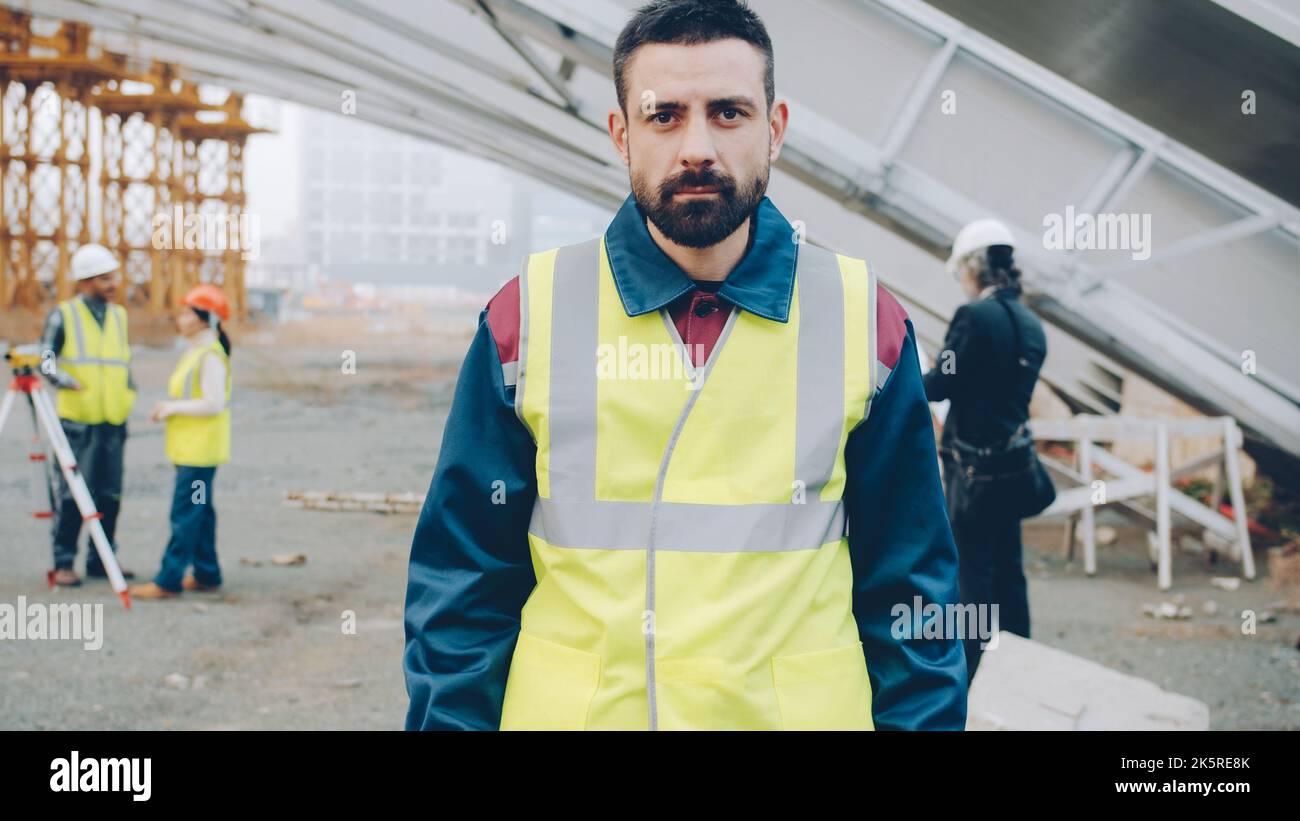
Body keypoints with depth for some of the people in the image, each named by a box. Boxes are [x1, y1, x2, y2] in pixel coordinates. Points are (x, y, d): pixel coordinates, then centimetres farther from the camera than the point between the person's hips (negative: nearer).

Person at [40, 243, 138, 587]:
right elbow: (46, 361, -3)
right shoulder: (62, 316, -2)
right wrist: (69, 382, -19)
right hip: (76, 421, -5)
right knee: (70, 496, -5)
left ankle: (101, 560, 17)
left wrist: (129, 392, 9)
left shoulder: (119, 316, 14)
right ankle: (63, 564, 2)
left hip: (113, 423, 5)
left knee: (110, 496, 7)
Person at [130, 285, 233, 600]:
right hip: (189, 447, 11)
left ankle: (168, 580, -8)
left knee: (185, 514, -9)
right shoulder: (194, 352, 16)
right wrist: (169, 407, 9)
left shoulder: (211, 356, -17)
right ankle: (206, 574, 21)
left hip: (200, 450, -11)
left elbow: (214, 403, -23)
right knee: (198, 511, 14)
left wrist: (173, 407, -15)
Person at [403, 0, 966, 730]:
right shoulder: (528, 317, -5)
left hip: (799, 709, 0)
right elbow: (463, 588, -1)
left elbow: (910, 595, 0)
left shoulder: (865, 322, -4)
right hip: (568, 709, 0)